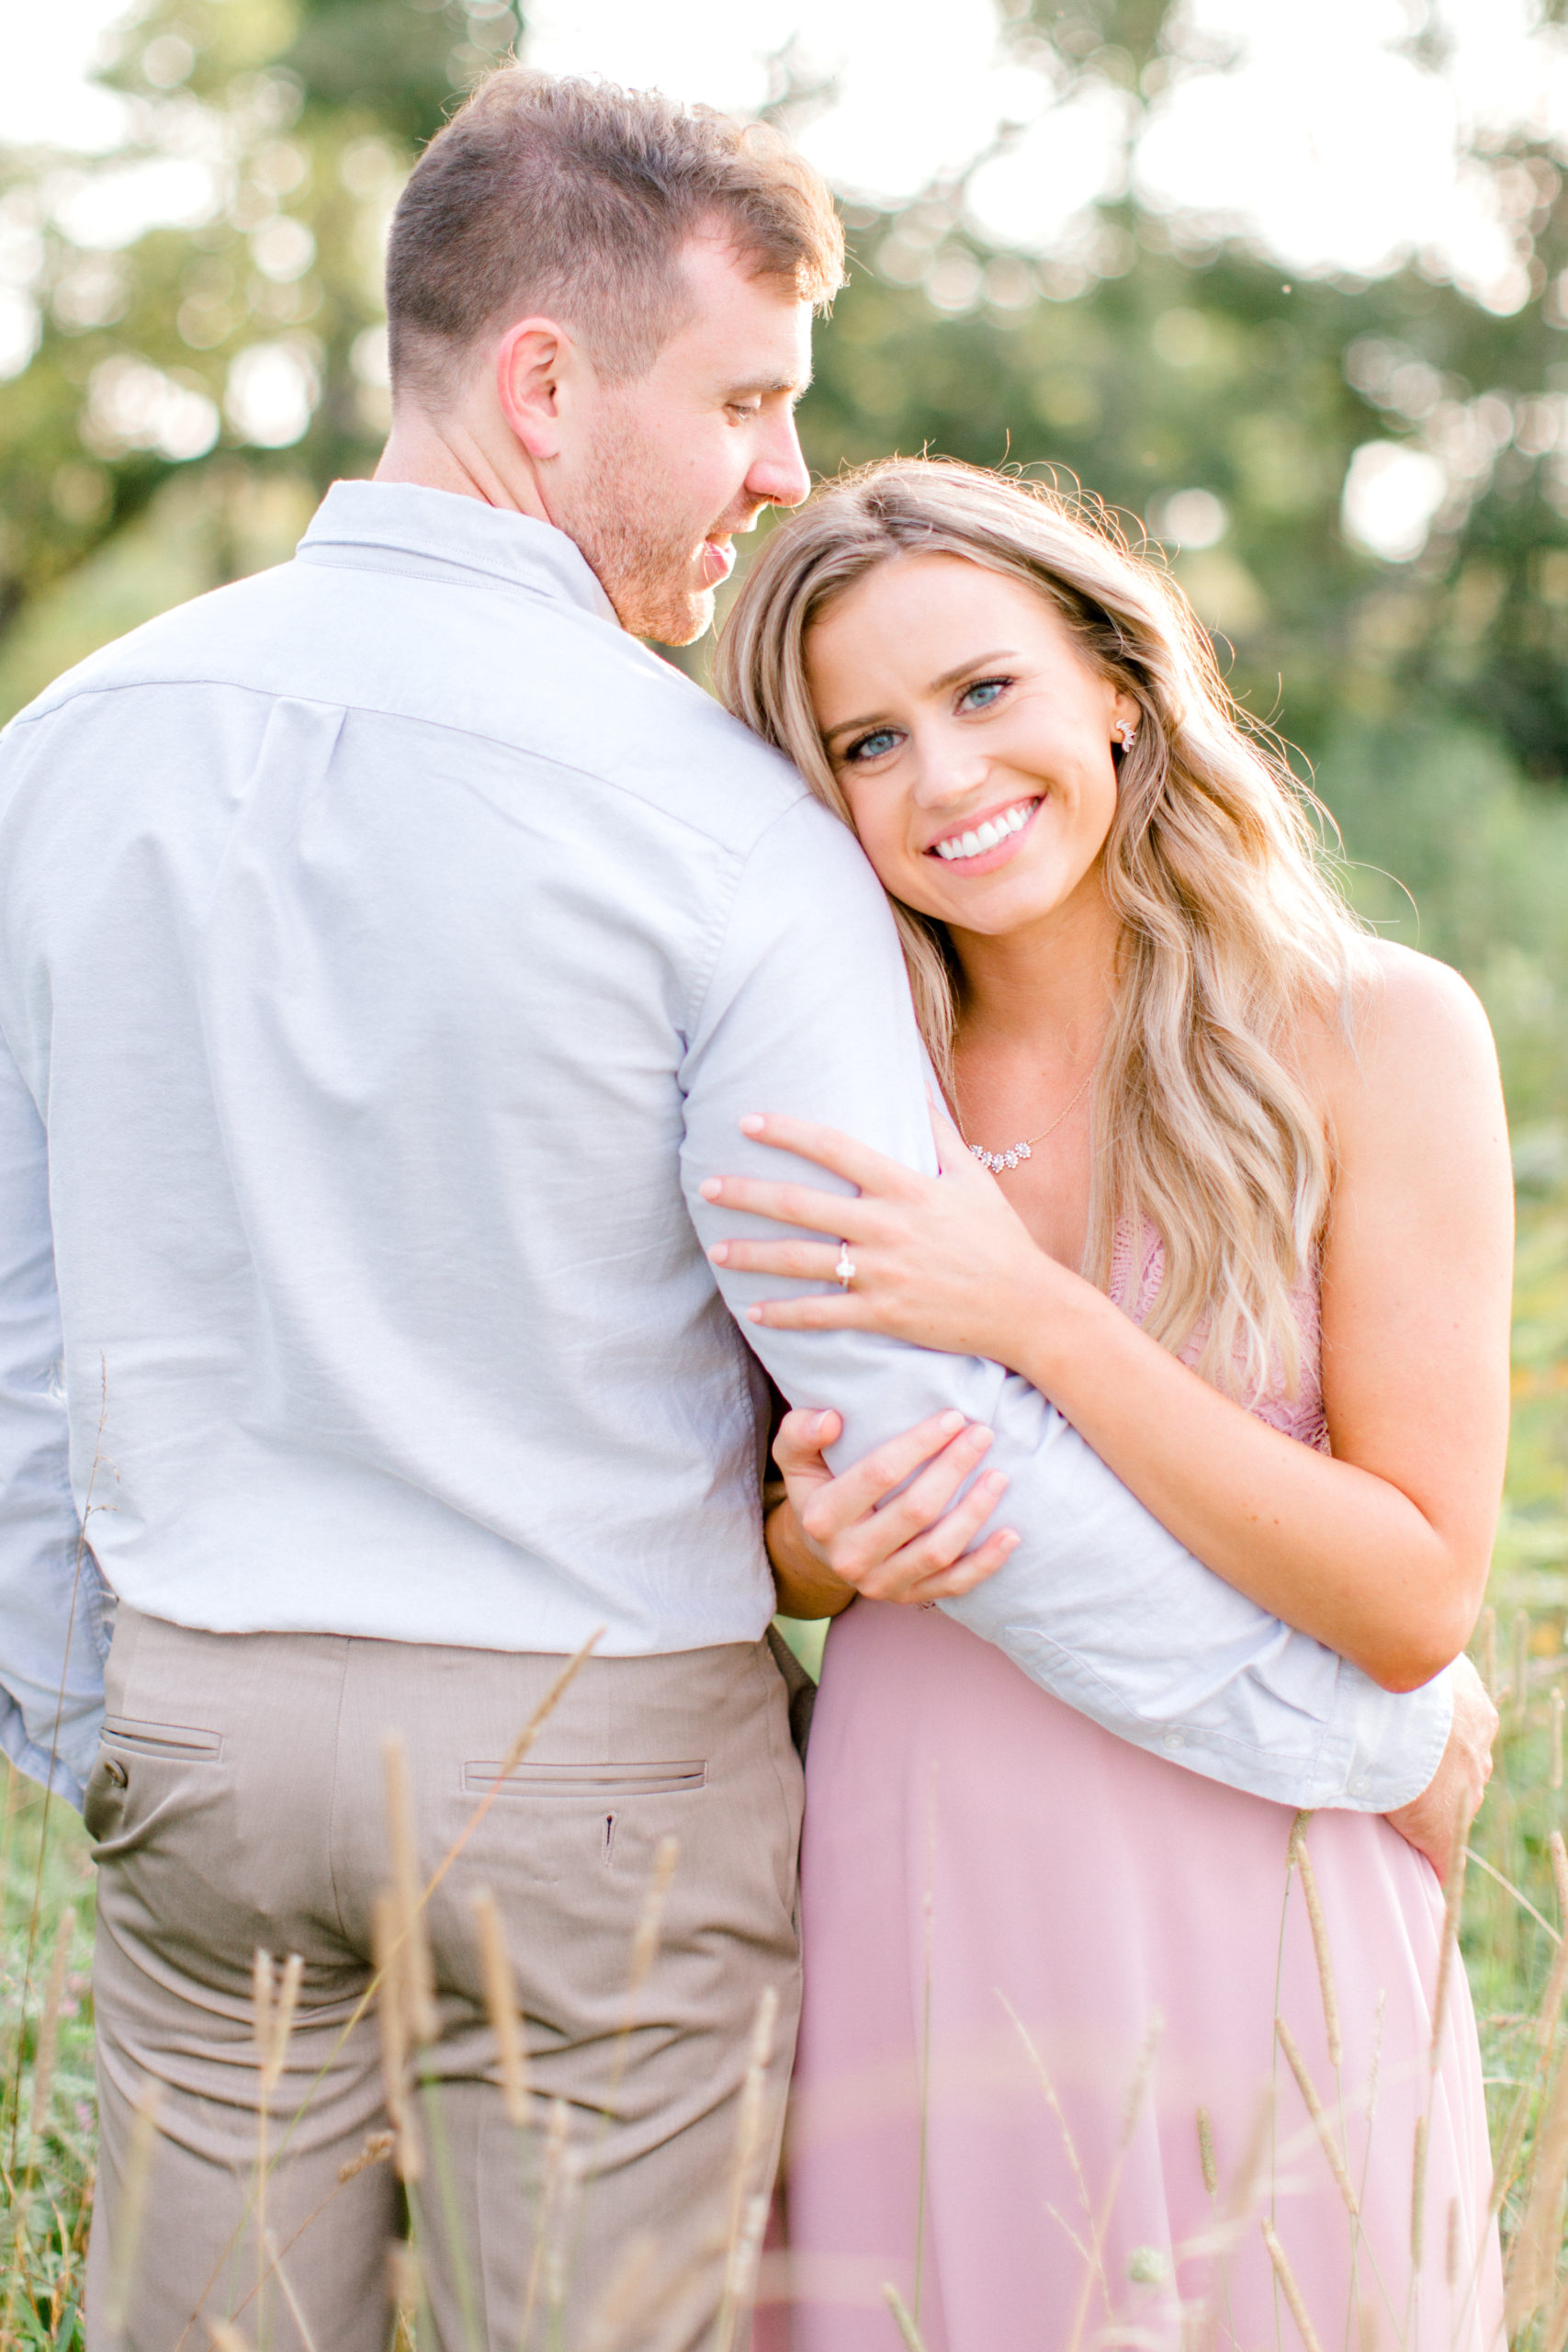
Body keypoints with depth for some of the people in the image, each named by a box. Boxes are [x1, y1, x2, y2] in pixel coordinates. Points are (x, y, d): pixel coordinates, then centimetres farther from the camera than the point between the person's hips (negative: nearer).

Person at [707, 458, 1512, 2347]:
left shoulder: (1373, 1036, -10)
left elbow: (1417, 1602, -14)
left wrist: (1036, 1319, -22)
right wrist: (829, 1532, -13)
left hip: (1242, 1918, -3)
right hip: (908, 1899, 3)